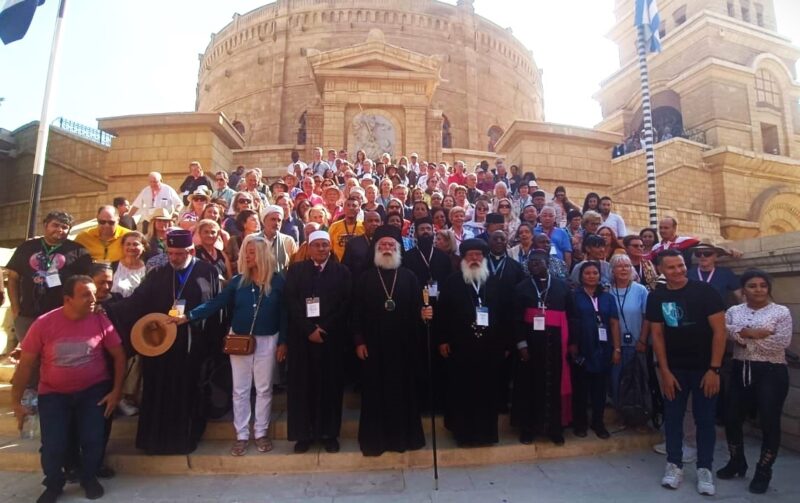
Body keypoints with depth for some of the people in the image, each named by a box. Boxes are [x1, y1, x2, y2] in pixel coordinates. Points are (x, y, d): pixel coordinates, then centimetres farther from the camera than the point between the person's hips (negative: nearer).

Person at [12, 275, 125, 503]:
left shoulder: (101, 321, -13)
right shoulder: (44, 324, -14)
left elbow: (119, 356, -5)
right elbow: (26, 364, -4)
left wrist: (116, 390, -8)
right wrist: (16, 401, -1)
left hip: (94, 389, 0)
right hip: (54, 393, 0)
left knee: (94, 439, -7)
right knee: (53, 446, -4)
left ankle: (89, 478, 25)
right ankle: (54, 484, 30)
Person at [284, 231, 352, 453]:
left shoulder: (342, 271, 6)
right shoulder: (295, 271, 7)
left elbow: (346, 303, -2)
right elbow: (291, 302, -2)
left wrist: (324, 328, -11)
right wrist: (309, 329, -12)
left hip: (332, 336, 0)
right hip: (303, 336, 0)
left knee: (331, 384, 5)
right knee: (303, 384, 5)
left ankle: (330, 433, 17)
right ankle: (304, 433, 18)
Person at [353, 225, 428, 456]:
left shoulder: (409, 277, 5)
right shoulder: (365, 277, 3)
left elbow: (416, 307, 3)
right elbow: (357, 312, 0)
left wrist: (423, 313, -20)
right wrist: (359, 340, -5)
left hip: (403, 344, 1)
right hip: (374, 345, -1)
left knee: (403, 389, 10)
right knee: (375, 391, 7)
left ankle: (404, 436, 25)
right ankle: (374, 438, 21)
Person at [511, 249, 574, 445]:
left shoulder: (562, 286, 7)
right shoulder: (521, 287, 4)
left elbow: (571, 315, 7)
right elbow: (517, 318, -1)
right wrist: (521, 343, -9)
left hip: (554, 343, 1)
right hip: (530, 344, 0)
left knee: (554, 385, 6)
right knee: (529, 385, 6)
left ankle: (555, 428, 22)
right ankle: (528, 427, 20)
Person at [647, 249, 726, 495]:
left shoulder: (704, 291, -9)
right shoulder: (656, 297, -1)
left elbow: (719, 331, -10)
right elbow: (657, 335, 0)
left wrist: (714, 369, -14)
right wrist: (664, 371, -4)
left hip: (704, 367, -2)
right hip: (674, 368, 2)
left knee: (705, 418, 7)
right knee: (672, 417, 8)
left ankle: (704, 469, 21)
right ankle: (674, 465, 21)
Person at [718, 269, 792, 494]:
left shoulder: (781, 311, -3)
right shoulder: (733, 311, 7)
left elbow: (782, 342, -14)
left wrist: (743, 338, -12)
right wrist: (752, 333, -20)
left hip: (771, 372, -3)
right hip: (741, 370, 4)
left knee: (769, 423, 2)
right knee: (732, 418, 8)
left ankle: (763, 472, 20)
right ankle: (737, 462, 30)